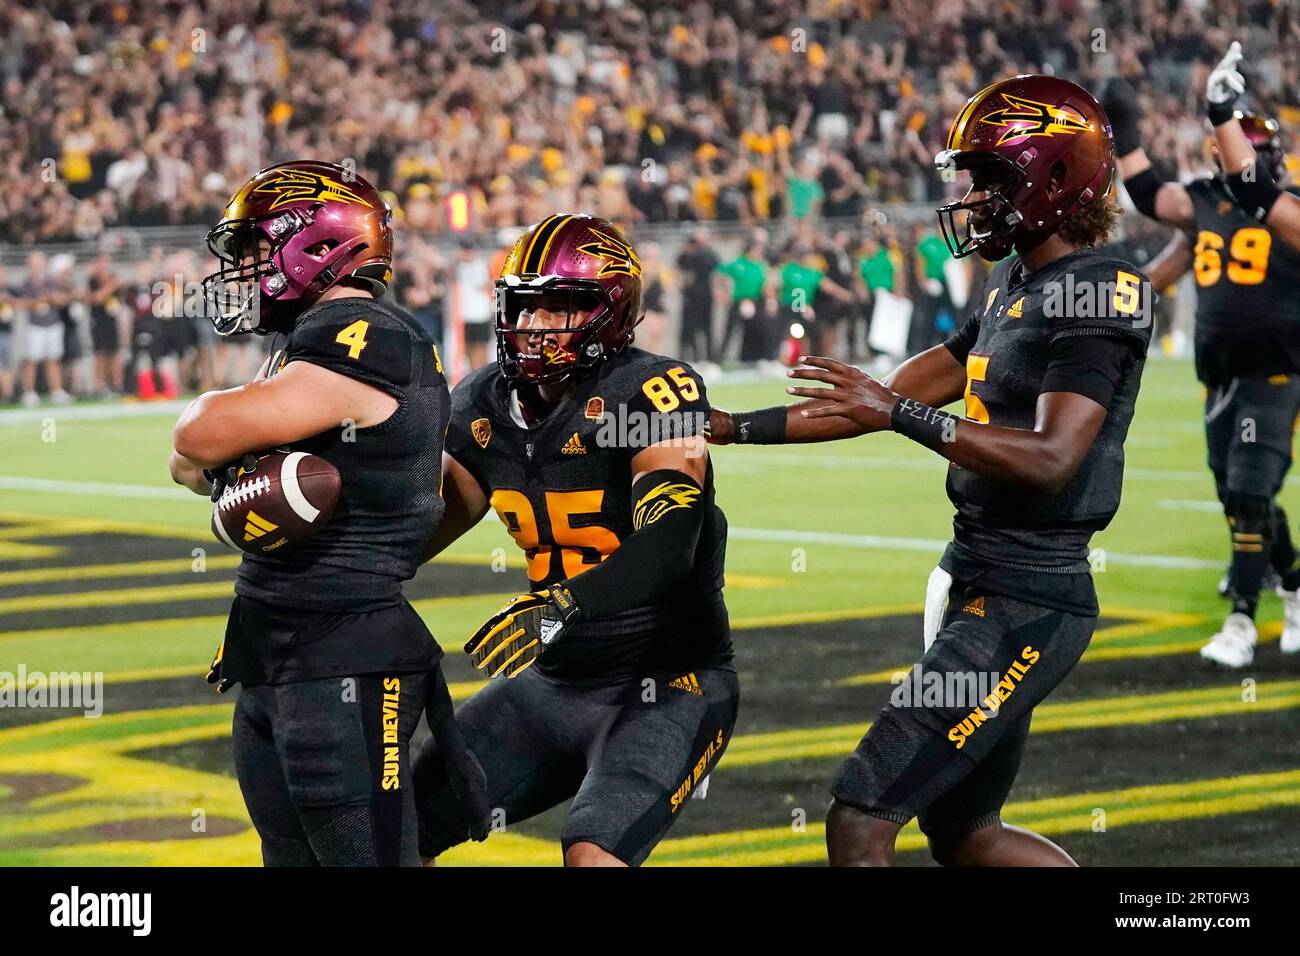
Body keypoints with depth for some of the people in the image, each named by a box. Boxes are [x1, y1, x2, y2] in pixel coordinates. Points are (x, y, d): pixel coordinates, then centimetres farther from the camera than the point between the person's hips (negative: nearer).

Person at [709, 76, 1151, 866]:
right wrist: (734, 429, 15)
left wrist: (900, 414, -28)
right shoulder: (1015, 286, 14)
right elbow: (893, 398, 18)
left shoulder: (1095, 296, -15)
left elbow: (1050, 460, -26)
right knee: (963, 834, 21)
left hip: (1024, 604, -10)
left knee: (859, 824, -13)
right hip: (975, 584, 10)